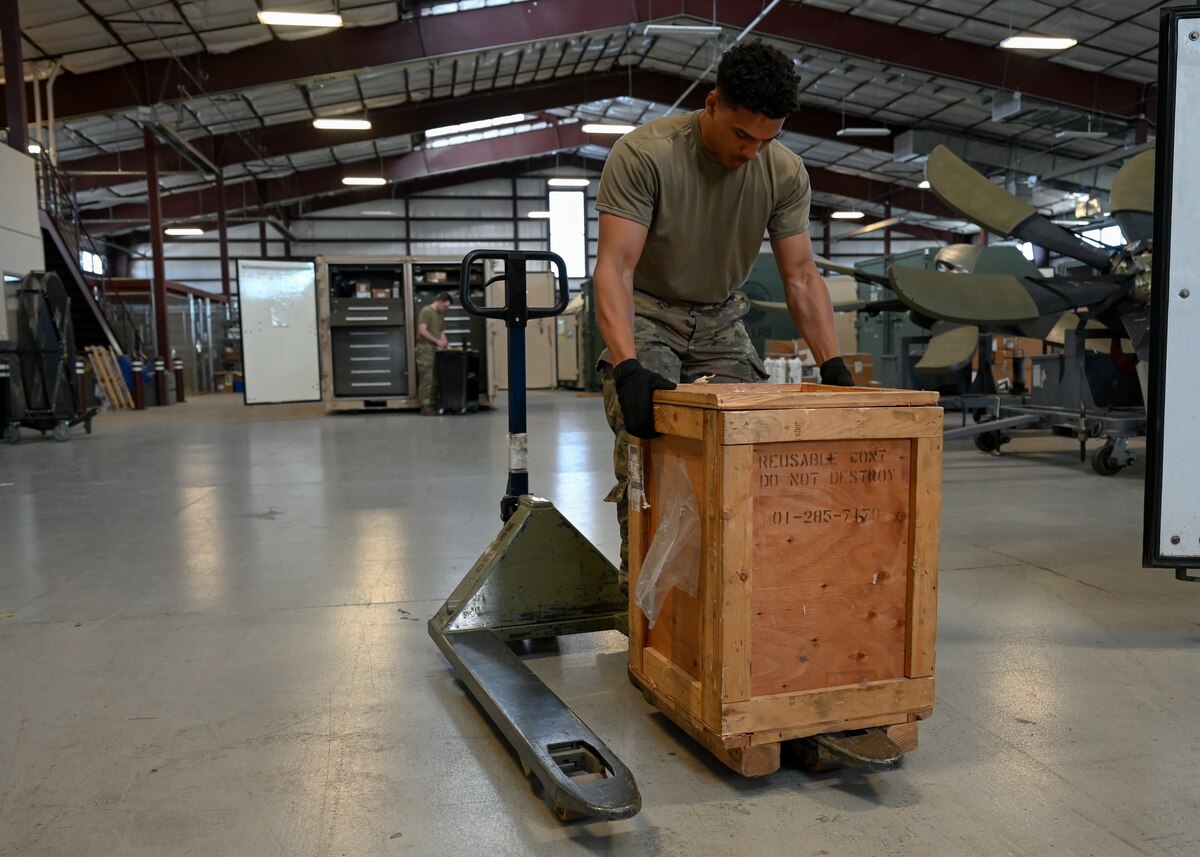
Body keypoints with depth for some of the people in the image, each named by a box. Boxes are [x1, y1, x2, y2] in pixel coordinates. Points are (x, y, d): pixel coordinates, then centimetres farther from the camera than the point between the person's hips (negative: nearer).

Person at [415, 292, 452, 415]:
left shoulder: (440, 315, 19)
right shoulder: (426, 311, -7)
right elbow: (422, 330, -16)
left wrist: (446, 344, 2)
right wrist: (437, 341, -14)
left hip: (436, 350, 8)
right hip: (425, 349, -8)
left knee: (435, 379, 7)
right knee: (427, 379, -9)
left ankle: (433, 405, 11)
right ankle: (426, 406, -8)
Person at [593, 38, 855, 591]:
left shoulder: (785, 172, -12)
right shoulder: (644, 153, -26)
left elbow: (801, 277, -8)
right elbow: (614, 267, -32)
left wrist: (832, 365, -18)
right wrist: (627, 369, -45)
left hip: (721, 318, 4)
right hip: (647, 313, -3)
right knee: (646, 442, -17)